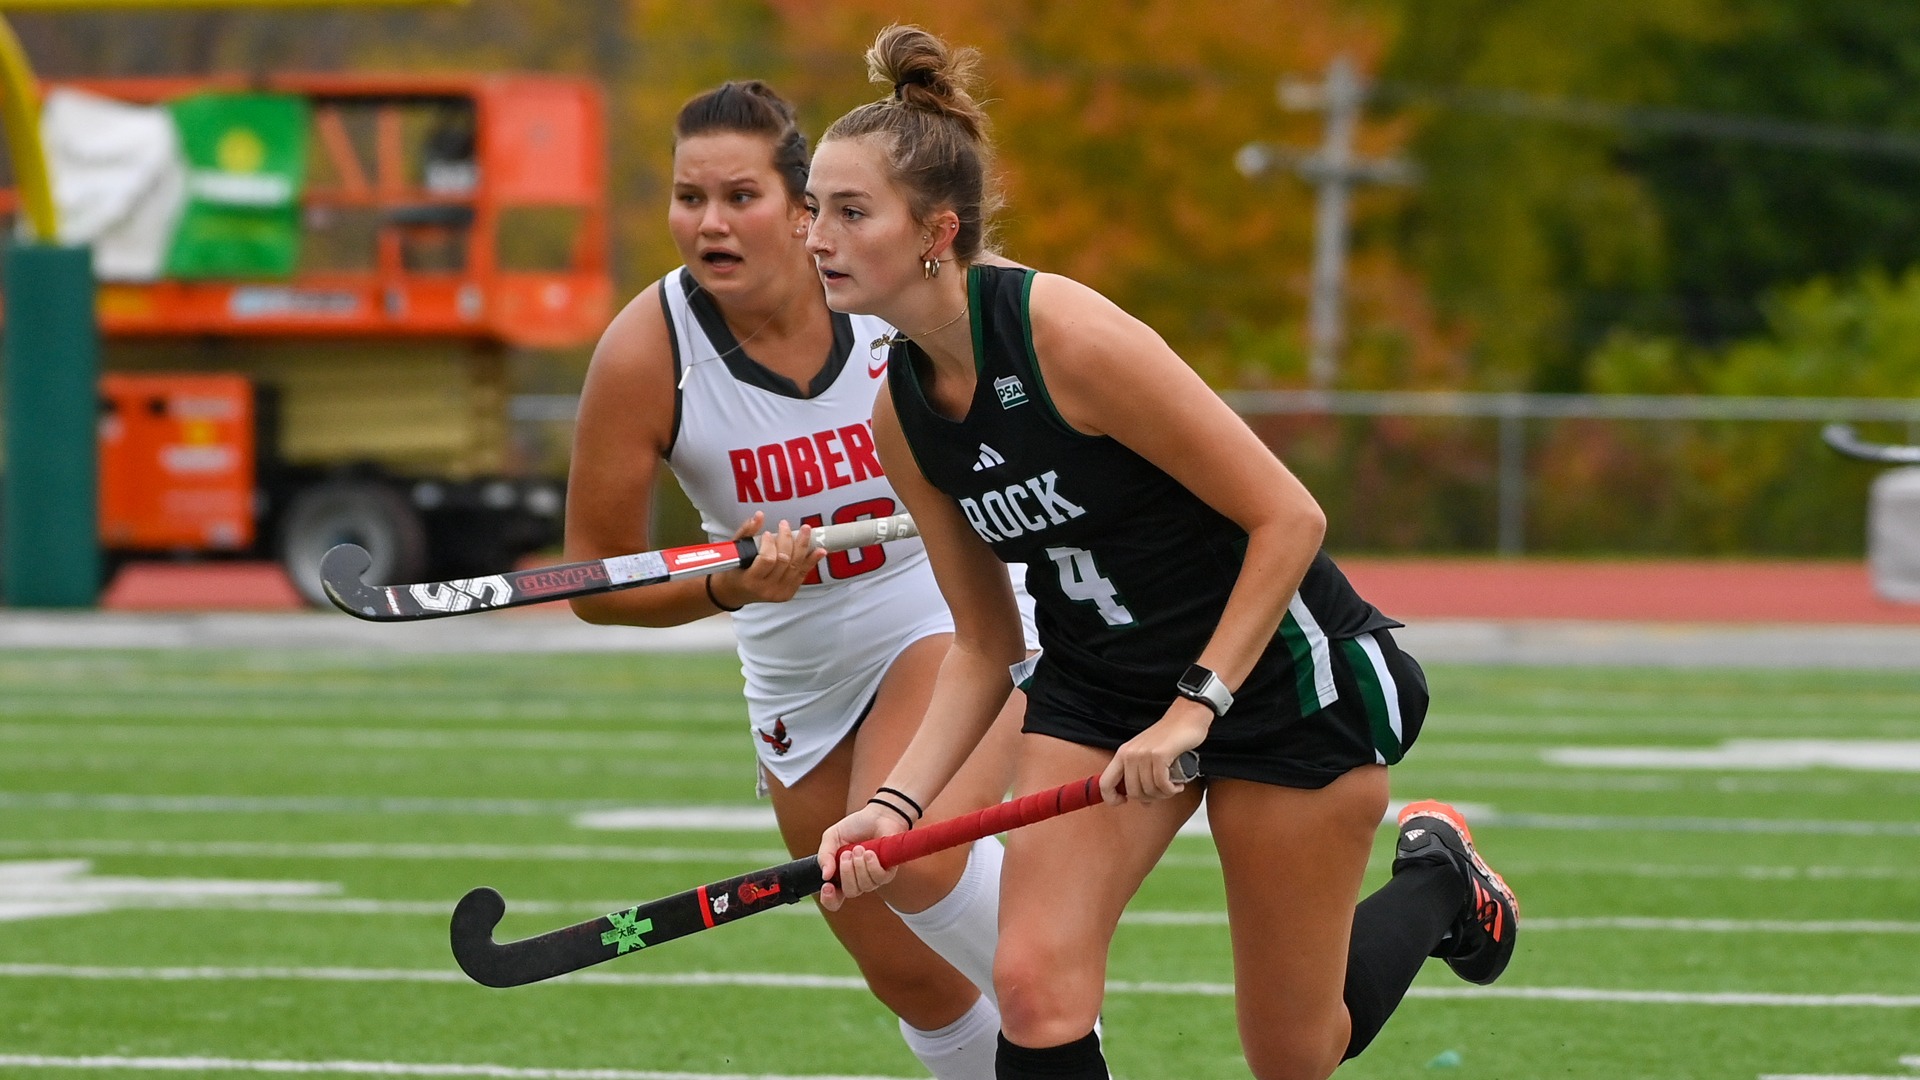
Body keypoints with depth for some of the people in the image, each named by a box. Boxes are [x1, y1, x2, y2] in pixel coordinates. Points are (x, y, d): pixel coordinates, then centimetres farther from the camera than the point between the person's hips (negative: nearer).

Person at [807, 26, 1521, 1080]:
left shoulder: (1069, 337, -27)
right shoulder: (902, 414, -5)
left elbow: (1287, 519, -22)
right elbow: (984, 645, 3)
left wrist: (1196, 706, -24)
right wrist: (894, 803, -11)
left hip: (1276, 673, -6)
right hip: (1097, 686, 6)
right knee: (1035, 992, -17)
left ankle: (1438, 877, 35)